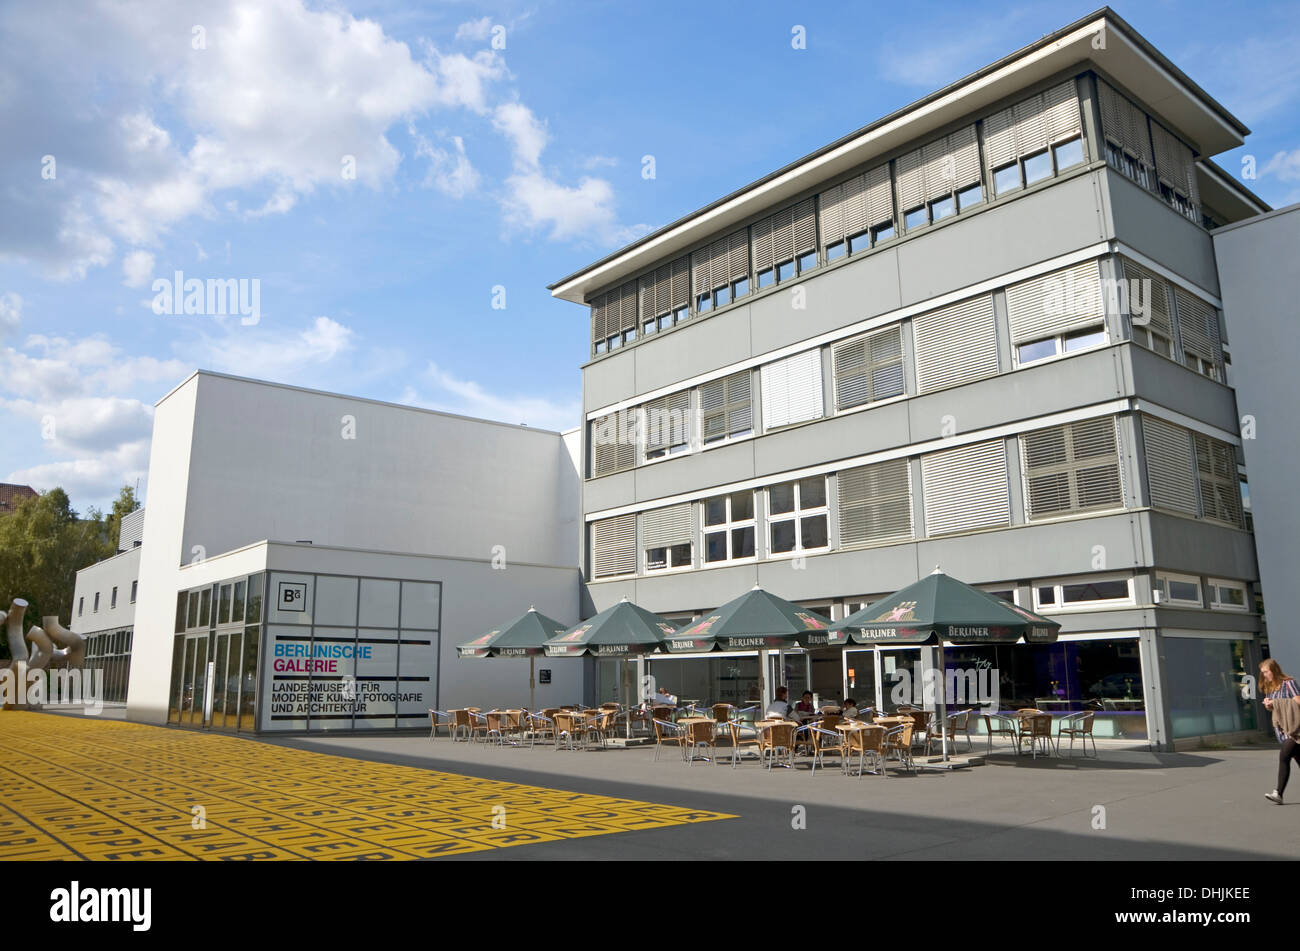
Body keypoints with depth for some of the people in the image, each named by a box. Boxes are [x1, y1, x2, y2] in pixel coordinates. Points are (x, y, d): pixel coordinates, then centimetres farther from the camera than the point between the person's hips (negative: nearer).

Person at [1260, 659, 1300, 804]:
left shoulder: (1288, 683, -7)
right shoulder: (1269, 687, 14)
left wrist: (1276, 702, -13)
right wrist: (1268, 705, 2)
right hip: (1281, 727, 7)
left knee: (1284, 757, -17)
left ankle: (1278, 794, -20)